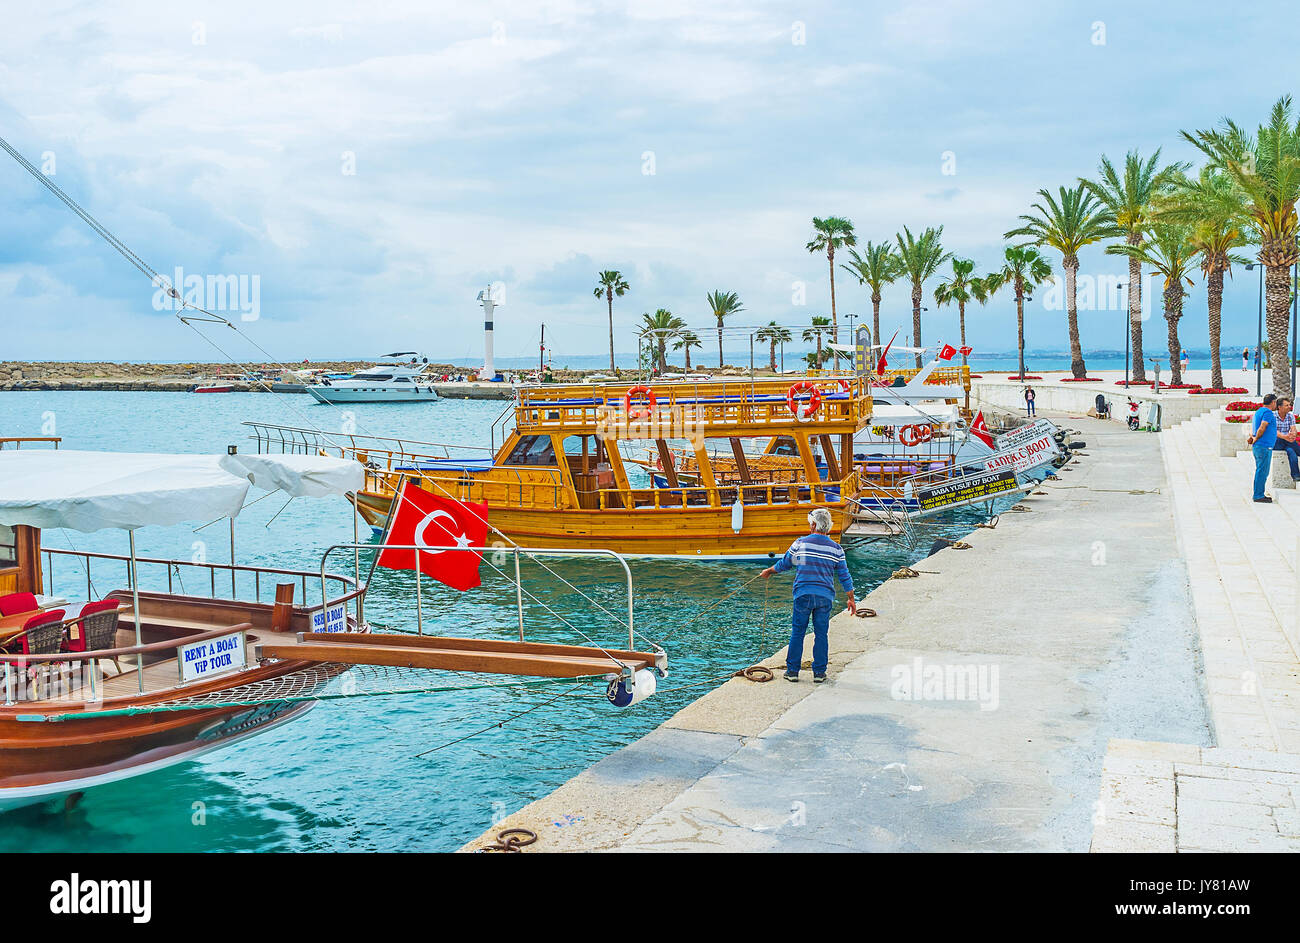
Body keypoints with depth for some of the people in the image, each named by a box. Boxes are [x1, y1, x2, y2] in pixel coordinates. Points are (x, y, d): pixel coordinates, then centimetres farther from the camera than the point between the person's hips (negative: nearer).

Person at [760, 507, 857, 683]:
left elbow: (784, 564, 12)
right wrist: (851, 599, 15)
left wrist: (769, 571, 31)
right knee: (821, 634, 8)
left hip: (803, 594, -1)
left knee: (797, 632, 6)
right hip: (825, 596, 1)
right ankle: (819, 672, 11)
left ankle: (792, 671, 10)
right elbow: (844, 576, 6)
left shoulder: (800, 543, 0)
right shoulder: (836, 548, 4)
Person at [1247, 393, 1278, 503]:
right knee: (1262, 471, -7)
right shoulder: (1268, 413, -13)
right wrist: (1256, 439, -9)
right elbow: (1261, 429, -22)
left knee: (1260, 471, 14)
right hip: (1264, 446, -10)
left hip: (1257, 446, 10)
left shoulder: (1258, 411, 17)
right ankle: (1258, 496, -6)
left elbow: (1253, 427, 18)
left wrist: (1251, 437, 1)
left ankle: (1259, 495, 18)